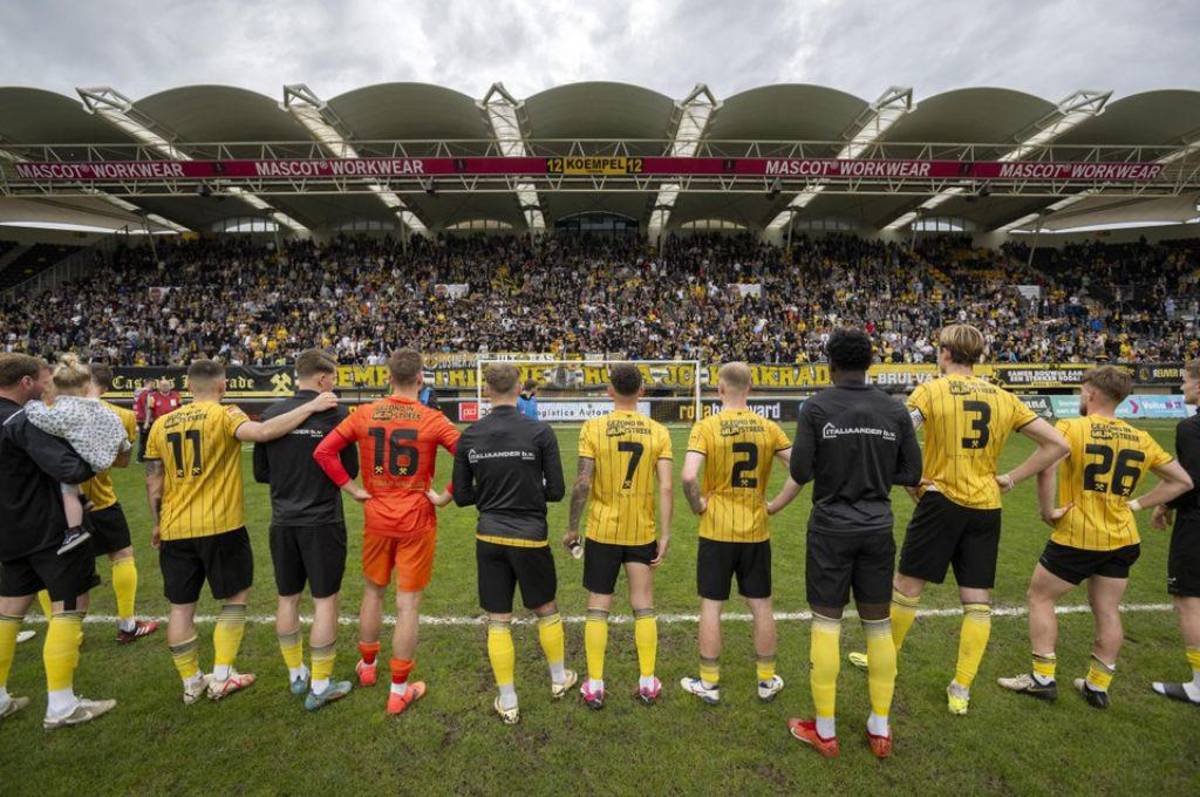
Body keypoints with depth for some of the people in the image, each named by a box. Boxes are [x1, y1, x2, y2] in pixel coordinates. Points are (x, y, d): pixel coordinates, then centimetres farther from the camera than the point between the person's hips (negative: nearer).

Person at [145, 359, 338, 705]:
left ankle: (191, 683, 24)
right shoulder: (224, 415, -10)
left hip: (175, 529, 5)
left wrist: (157, 523, 21)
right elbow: (261, 432, -31)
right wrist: (310, 407, -29)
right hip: (220, 525, -5)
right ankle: (221, 677, 15)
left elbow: (153, 480, 10)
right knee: (235, 598, 13)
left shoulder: (161, 424, 7)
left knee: (181, 607, 14)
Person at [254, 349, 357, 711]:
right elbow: (350, 470, -6)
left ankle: (296, 674, 33)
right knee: (325, 601, 6)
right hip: (323, 522, -4)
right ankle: (320, 686, 16)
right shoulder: (335, 413, -12)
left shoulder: (272, 413, -1)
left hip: (283, 522, 5)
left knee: (288, 599, 18)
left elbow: (260, 472, 6)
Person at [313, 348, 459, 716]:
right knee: (408, 604, 7)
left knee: (373, 592, 24)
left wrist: (352, 489, -1)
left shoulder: (364, 414, -4)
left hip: (377, 518, 3)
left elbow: (323, 452, -5)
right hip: (417, 521, -3)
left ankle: (367, 666, 44)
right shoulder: (433, 420, -13)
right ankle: (399, 690, 19)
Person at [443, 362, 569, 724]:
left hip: (489, 538, 2)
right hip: (529, 537, -2)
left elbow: (461, 496, 1)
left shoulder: (470, 436, -4)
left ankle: (507, 703, 26)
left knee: (498, 622, 13)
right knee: (546, 610, 20)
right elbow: (556, 491, -9)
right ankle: (559, 678, 40)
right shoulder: (540, 432, -13)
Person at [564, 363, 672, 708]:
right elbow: (665, 488, -8)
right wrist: (665, 535, -2)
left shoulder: (593, 427, -10)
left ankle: (594, 686, 20)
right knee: (643, 607, 15)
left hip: (602, 531, -2)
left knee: (598, 608, 12)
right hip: (643, 532, 2)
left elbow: (582, 483, -12)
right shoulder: (658, 431, -4)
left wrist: (572, 527, -1)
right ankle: (648, 683, 25)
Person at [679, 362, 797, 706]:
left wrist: (698, 506, -8)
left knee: (711, 606, 10)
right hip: (756, 531, 3)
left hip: (717, 532, -3)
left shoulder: (707, 426, -12)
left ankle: (708, 684, 23)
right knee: (761, 605, 16)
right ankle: (767, 681, 31)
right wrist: (776, 504, 3)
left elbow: (688, 476, -25)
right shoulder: (768, 427, -2)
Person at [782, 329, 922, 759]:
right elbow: (910, 474, 3)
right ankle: (880, 729, 29)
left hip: (831, 528, -3)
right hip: (878, 529, 3)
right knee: (879, 626, 15)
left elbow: (800, 473, -12)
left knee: (826, 624, 8)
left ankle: (825, 731, 21)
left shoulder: (816, 407, -11)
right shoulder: (895, 410, -1)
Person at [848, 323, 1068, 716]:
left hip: (941, 501, -4)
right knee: (978, 601, 11)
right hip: (986, 506, 5)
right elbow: (1057, 444, 10)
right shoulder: (1004, 398, 7)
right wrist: (1010, 478, 8)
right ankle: (961, 690, 18)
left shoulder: (931, 391, -8)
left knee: (907, 586, 11)